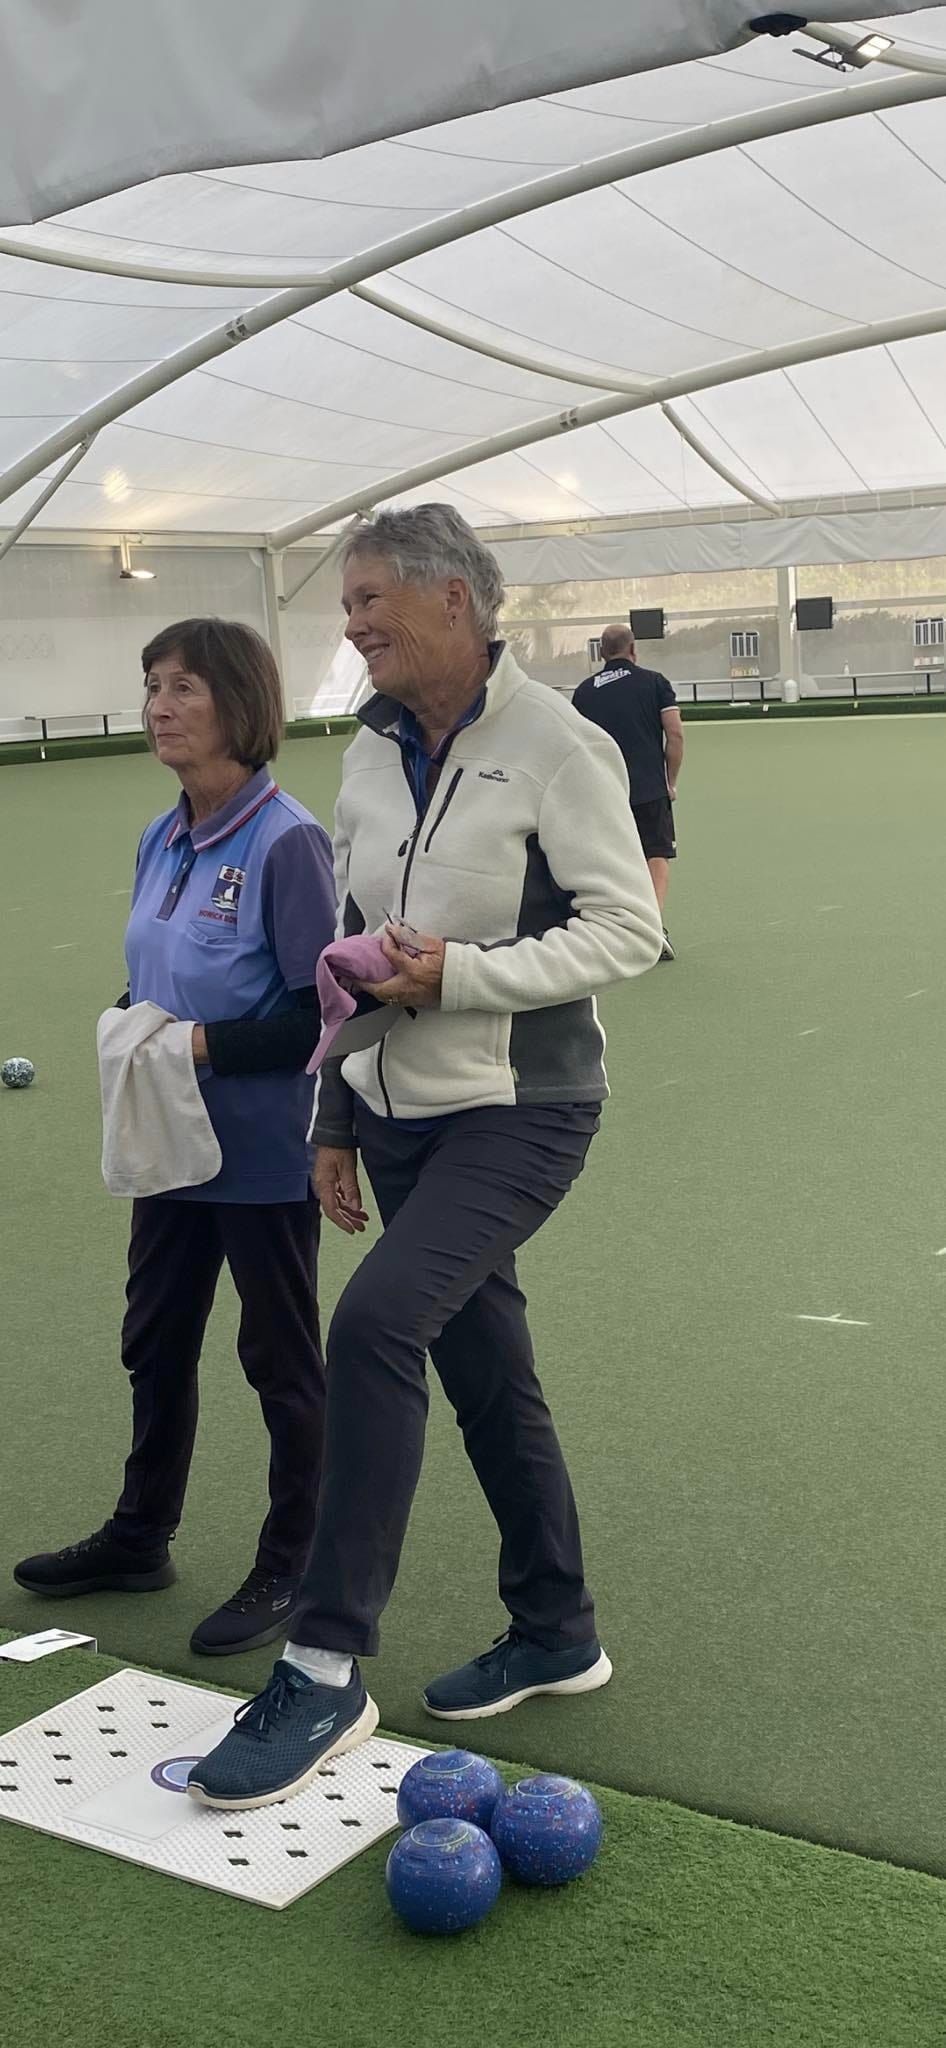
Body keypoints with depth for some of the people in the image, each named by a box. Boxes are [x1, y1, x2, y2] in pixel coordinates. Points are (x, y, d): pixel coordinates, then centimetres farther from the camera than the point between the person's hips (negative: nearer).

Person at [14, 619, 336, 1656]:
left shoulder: (285, 842, -19)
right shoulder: (162, 842, 5)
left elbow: (325, 1013, -20)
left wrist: (207, 1045, -23)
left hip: (265, 1157, -7)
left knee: (280, 1359, 9)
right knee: (155, 1344, 20)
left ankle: (291, 1569, 28)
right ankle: (139, 1537, 40)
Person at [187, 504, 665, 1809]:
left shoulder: (553, 743, -11)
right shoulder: (371, 755, 10)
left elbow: (629, 926, -14)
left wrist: (459, 973, -22)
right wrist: (335, 1117, 15)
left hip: (521, 1108, -7)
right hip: (402, 1114, 7)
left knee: (376, 1323, -23)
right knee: (486, 1376, 14)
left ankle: (325, 1672, -14)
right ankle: (556, 1637, 31)